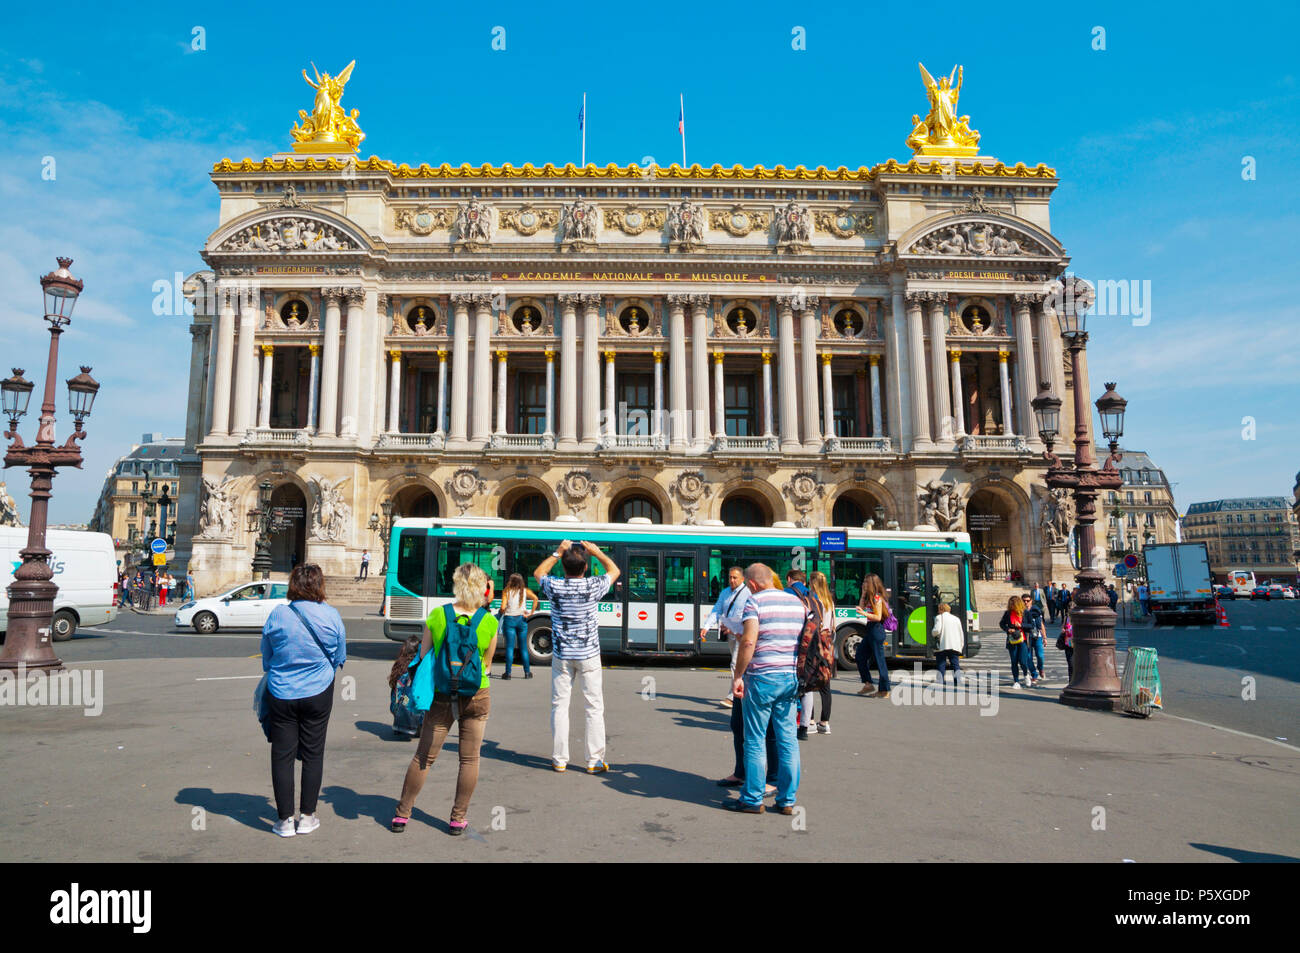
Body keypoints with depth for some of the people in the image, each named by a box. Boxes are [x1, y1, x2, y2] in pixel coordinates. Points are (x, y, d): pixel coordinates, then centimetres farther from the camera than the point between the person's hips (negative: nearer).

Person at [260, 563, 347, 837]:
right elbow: (339, 658, 3)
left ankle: (285, 820, 15)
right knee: (313, 753, 11)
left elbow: (266, 659, 5)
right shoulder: (331, 615, -9)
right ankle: (307, 817, 19)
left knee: (282, 755, 9)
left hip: (281, 694, 0)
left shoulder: (277, 615, -9)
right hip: (318, 693, 0)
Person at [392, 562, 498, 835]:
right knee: (469, 759, 12)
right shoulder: (489, 621, -8)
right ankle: (458, 819, 19)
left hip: (441, 696, 1)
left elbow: (424, 656, 1)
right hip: (476, 697, -1)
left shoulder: (437, 615, -8)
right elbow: (487, 664, 3)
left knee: (423, 757, 14)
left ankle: (402, 814, 23)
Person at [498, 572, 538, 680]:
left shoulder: (506, 592, -2)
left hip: (509, 619, -2)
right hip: (521, 619, 2)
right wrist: (531, 613, -7)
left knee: (509, 647, 1)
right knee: (523, 647, 10)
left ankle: (508, 672, -1)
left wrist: (502, 613, 10)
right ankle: (527, 672, 13)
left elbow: (503, 607, -11)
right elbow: (535, 598, -13)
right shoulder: (525, 591, 3)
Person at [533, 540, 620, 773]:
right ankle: (595, 761, 8)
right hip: (588, 655, -1)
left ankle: (559, 759, 14)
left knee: (559, 706, 9)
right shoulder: (593, 587, -11)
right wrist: (597, 552, 14)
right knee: (594, 707, 6)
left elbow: (538, 573, 15)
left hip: (561, 655, 1)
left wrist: (557, 553, 14)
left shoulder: (554, 587, -9)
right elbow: (614, 571, 10)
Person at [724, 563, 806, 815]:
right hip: (792, 677, 6)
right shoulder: (798, 602, 11)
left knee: (755, 740, 4)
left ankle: (752, 799, 11)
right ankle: (787, 800, 17)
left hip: (762, 678, -6)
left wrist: (738, 676, -13)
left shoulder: (755, 601, -8)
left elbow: (748, 641, -18)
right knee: (788, 738, 11)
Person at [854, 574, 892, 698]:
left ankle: (884, 691, -1)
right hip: (870, 630, 10)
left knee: (879, 660, -6)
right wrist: (863, 594, 11)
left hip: (876, 630, -10)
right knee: (860, 656, 11)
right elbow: (861, 607, 15)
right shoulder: (869, 597, 15)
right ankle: (868, 684, 16)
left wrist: (865, 614, -28)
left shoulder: (877, 598, -13)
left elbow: (878, 617, -17)